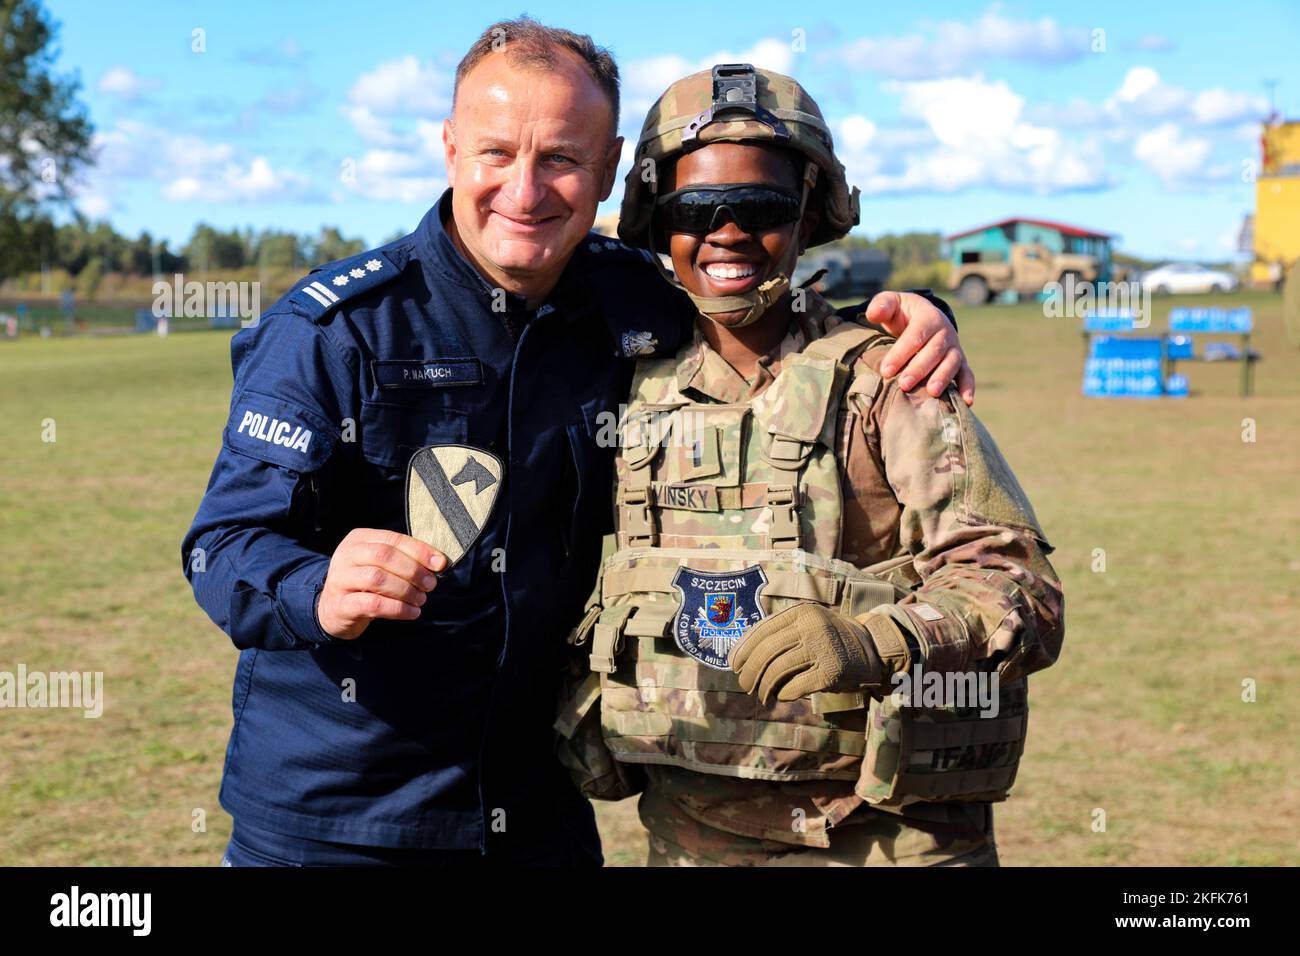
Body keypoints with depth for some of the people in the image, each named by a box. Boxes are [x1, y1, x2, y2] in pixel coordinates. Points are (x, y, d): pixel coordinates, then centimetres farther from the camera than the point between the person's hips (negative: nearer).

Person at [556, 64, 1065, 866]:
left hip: (889, 836, -3)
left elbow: (1025, 596, -16)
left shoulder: (885, 378, -8)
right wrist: (583, 706, 6)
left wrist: (873, 640, -33)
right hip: (687, 833, 4)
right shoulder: (640, 384, 4)